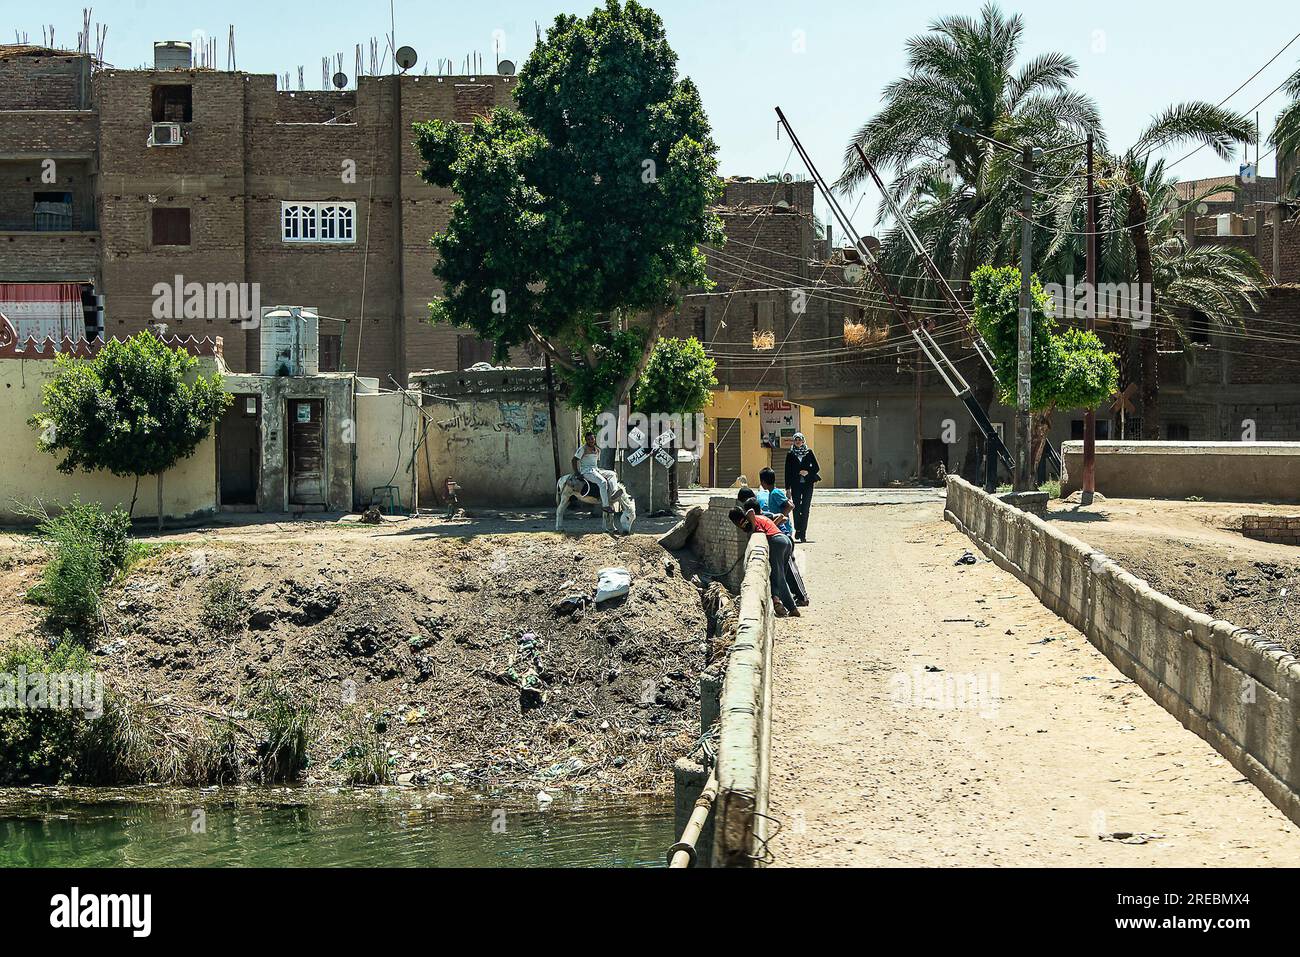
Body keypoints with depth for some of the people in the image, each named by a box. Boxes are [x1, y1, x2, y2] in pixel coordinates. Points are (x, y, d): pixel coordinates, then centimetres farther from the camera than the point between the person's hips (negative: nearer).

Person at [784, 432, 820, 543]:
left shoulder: (809, 452, 7)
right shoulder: (790, 454, 7)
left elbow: (816, 468, 8)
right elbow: (787, 471, 6)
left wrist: (808, 472, -12)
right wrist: (787, 488, 1)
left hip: (807, 484, 0)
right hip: (795, 485, 0)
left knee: (805, 508, -3)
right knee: (796, 508, -4)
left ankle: (803, 533, 1)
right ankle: (797, 530, 10)